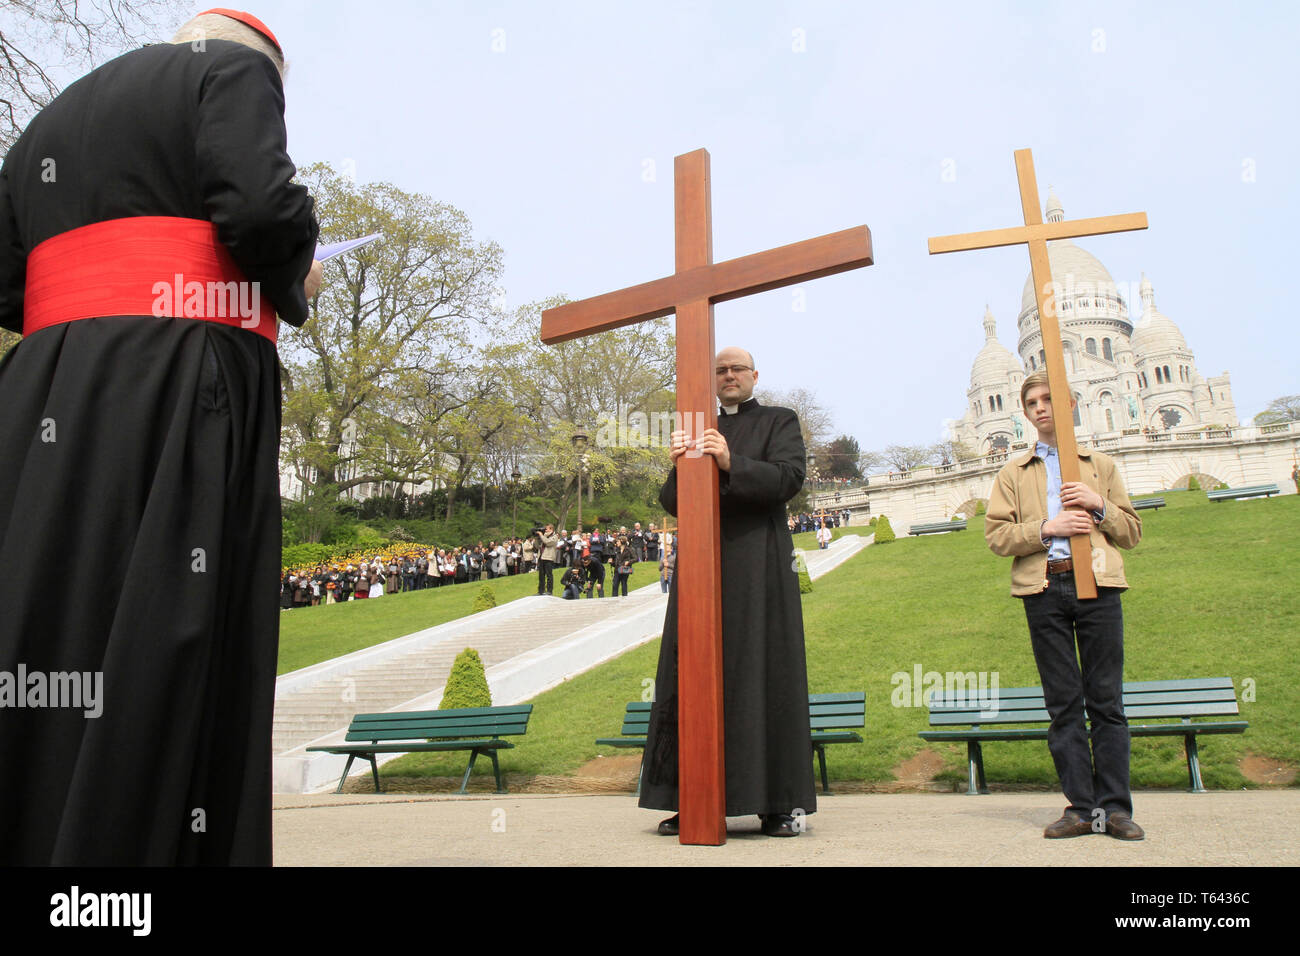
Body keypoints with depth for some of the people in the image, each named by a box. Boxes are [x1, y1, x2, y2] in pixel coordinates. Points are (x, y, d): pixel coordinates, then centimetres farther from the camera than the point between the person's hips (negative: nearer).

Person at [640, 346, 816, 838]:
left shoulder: (779, 421, 11)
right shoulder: (698, 431, 20)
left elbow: (789, 478, -7)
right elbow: (671, 503, 12)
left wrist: (730, 463, -20)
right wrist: (678, 467, -9)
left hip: (757, 564, -3)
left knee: (762, 672, -4)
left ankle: (780, 803, 2)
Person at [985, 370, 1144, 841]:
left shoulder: (1101, 465, 19)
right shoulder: (1013, 473, 16)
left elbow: (1132, 531, 15)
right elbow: (996, 536, 5)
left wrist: (1099, 506, -3)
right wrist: (1046, 528, -10)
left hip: (1097, 584, 0)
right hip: (1044, 588, 0)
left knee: (1106, 698, -1)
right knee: (1063, 703, 1)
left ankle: (1115, 806, 5)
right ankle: (1081, 807, 5)